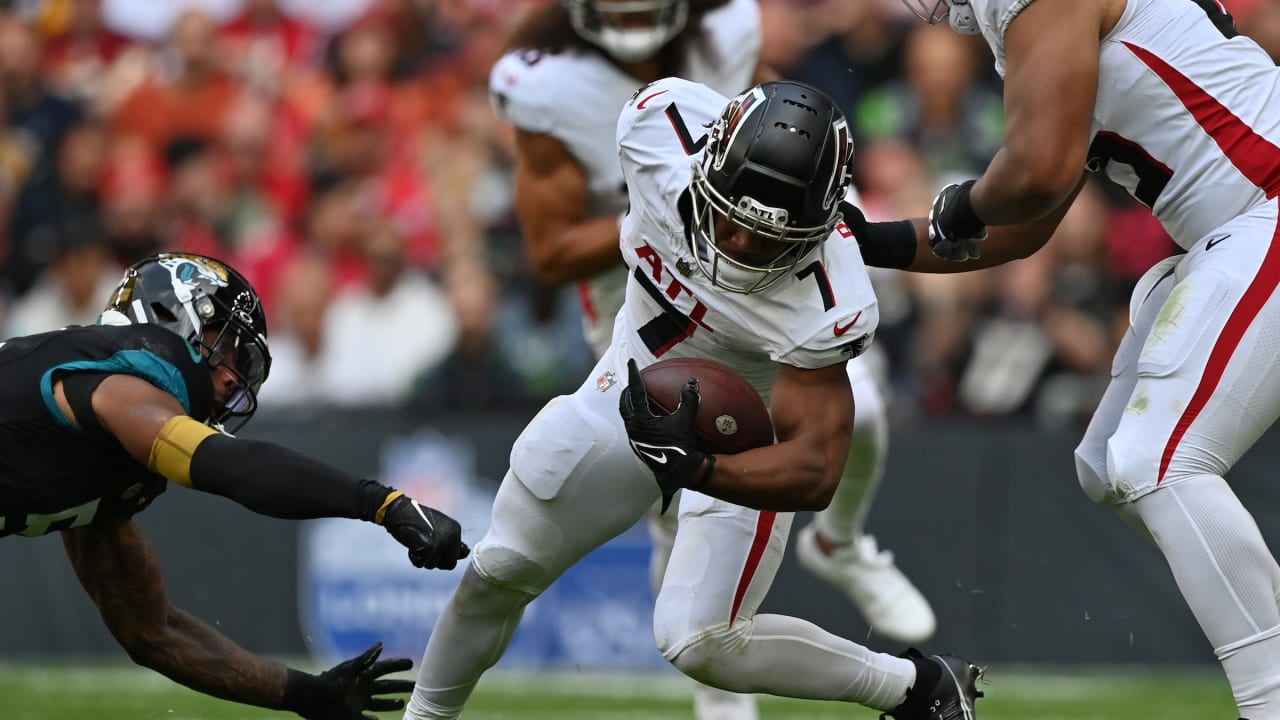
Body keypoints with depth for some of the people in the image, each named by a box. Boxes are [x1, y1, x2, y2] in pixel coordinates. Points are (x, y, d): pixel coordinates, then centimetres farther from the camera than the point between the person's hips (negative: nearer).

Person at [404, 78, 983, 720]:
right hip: (633, 390, 5)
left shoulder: (827, 306, -39)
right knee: (500, 570, 12)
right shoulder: (659, 124, -30)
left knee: (700, 646, -16)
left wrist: (690, 466, -51)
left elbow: (814, 473, -35)